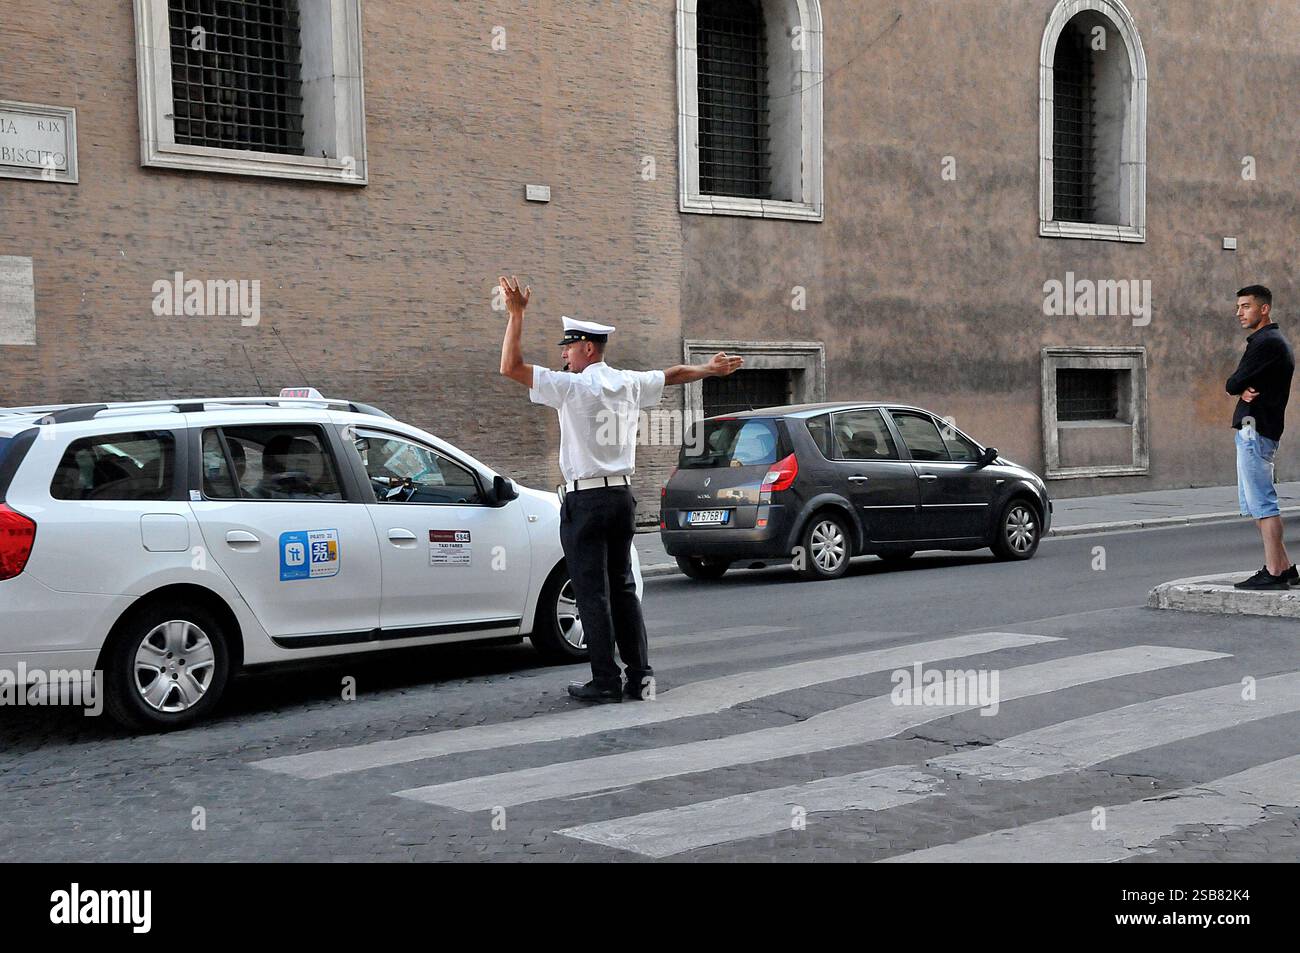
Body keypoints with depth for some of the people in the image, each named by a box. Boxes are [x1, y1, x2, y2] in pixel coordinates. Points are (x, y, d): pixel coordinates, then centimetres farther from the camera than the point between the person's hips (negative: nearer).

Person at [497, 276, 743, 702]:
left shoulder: (574, 387, -11)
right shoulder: (630, 384, 8)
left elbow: (511, 367, -15)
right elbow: (673, 374, 27)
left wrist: (516, 314, -11)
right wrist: (712, 369, 44)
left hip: (585, 501, -6)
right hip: (623, 496, 7)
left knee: (592, 594, -2)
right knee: (623, 589, 12)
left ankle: (606, 681, -1)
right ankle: (640, 675, 10)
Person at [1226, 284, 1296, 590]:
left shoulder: (1267, 342, -13)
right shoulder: (1272, 341, 21)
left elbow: (1232, 385, -16)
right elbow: (1237, 386, 14)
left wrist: (1239, 388, 4)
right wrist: (1245, 391, -6)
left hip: (1255, 429, -11)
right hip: (1256, 429, 11)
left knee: (1262, 503, -9)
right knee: (1255, 503, 14)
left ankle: (1274, 573, -8)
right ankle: (1284, 567, 17)